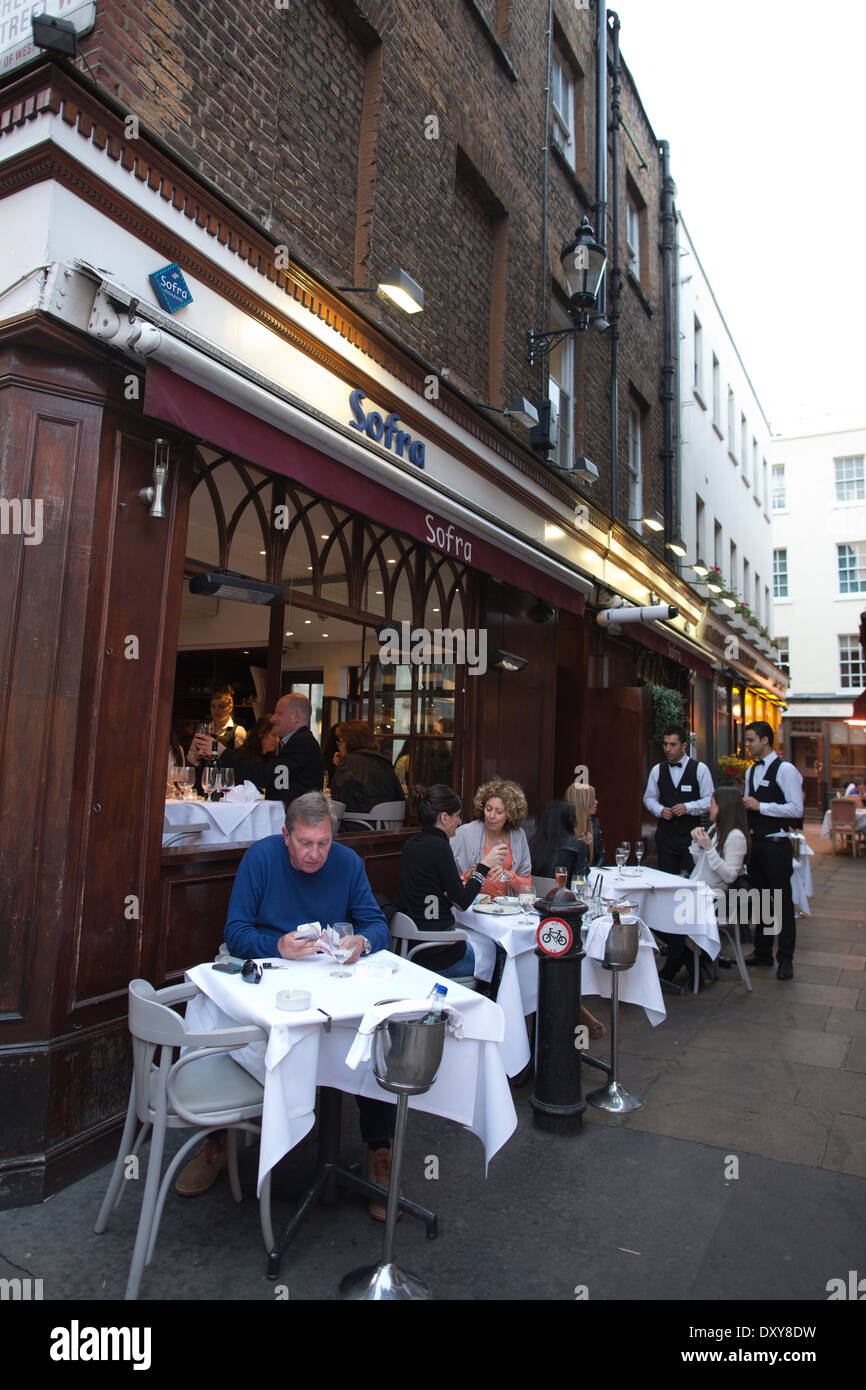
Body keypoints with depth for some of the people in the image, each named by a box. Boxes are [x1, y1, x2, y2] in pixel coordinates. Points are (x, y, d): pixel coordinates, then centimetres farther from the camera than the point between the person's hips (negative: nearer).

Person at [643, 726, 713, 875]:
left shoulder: (700, 769, -1)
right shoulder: (657, 770, 8)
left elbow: (709, 800, -2)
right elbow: (649, 798, 14)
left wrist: (687, 807, -17)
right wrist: (660, 810, -6)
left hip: (691, 834, -2)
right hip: (665, 834, 3)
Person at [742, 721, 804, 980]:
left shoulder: (785, 770, -12)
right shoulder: (751, 771, 13)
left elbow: (796, 809, -18)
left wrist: (760, 806, -19)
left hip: (776, 845, -8)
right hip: (755, 843, 8)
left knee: (782, 901, -1)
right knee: (761, 899, 16)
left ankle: (785, 959, 8)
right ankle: (762, 952, 27)